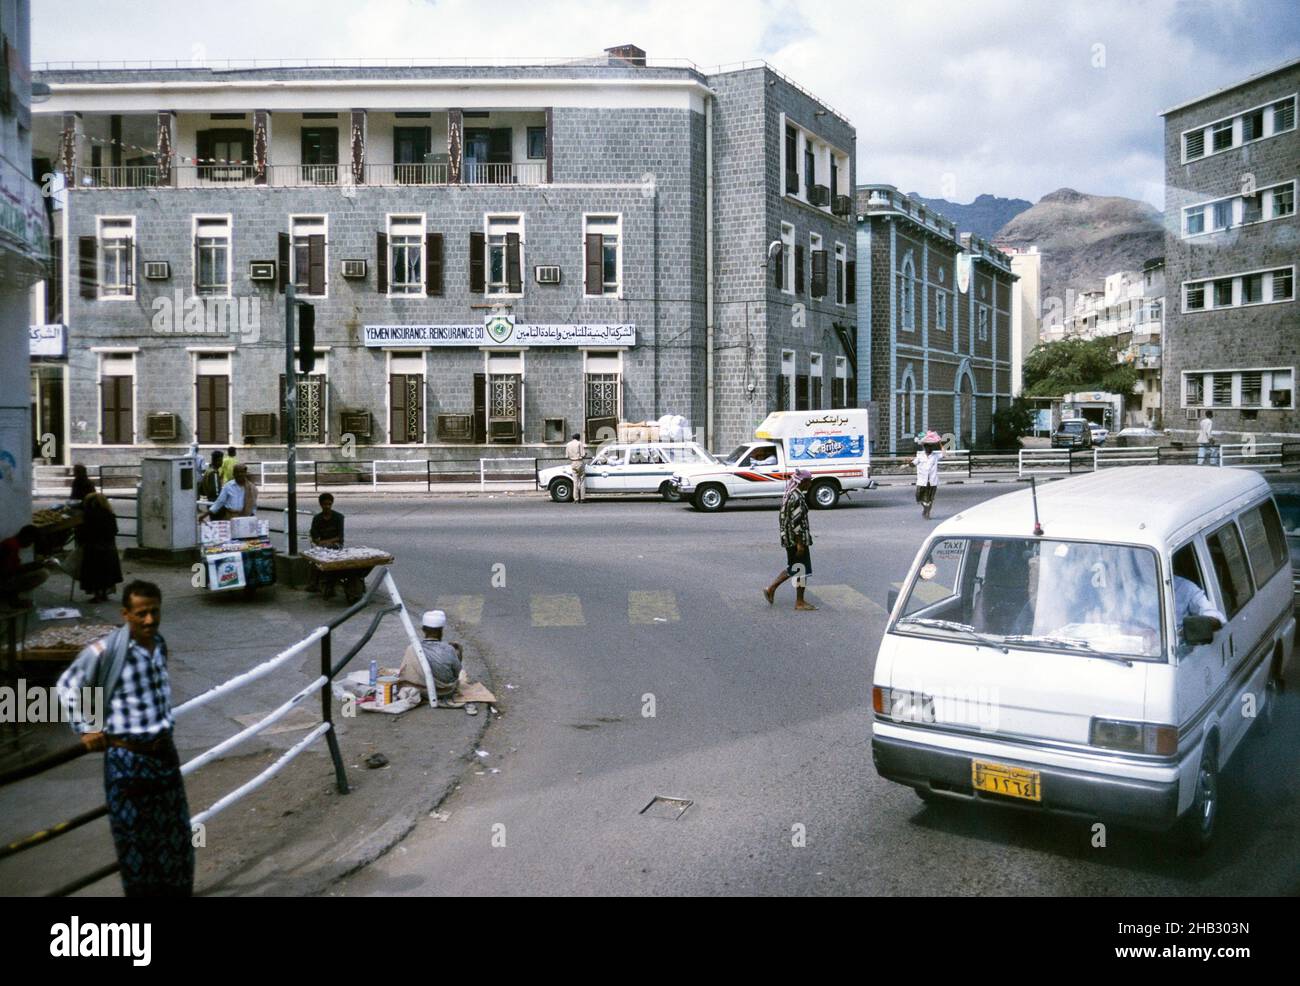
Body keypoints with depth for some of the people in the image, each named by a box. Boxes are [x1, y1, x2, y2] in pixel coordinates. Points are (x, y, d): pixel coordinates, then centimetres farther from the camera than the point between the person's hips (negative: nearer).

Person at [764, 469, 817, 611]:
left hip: (788, 539, 10)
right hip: (797, 540, -10)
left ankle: (771, 589, 19)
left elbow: (782, 518, 18)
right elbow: (796, 522, -23)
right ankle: (800, 602, 8)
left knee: (793, 569, 18)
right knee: (802, 569, 1)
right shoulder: (797, 498, -19)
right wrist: (800, 544, -20)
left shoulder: (789, 495, 12)